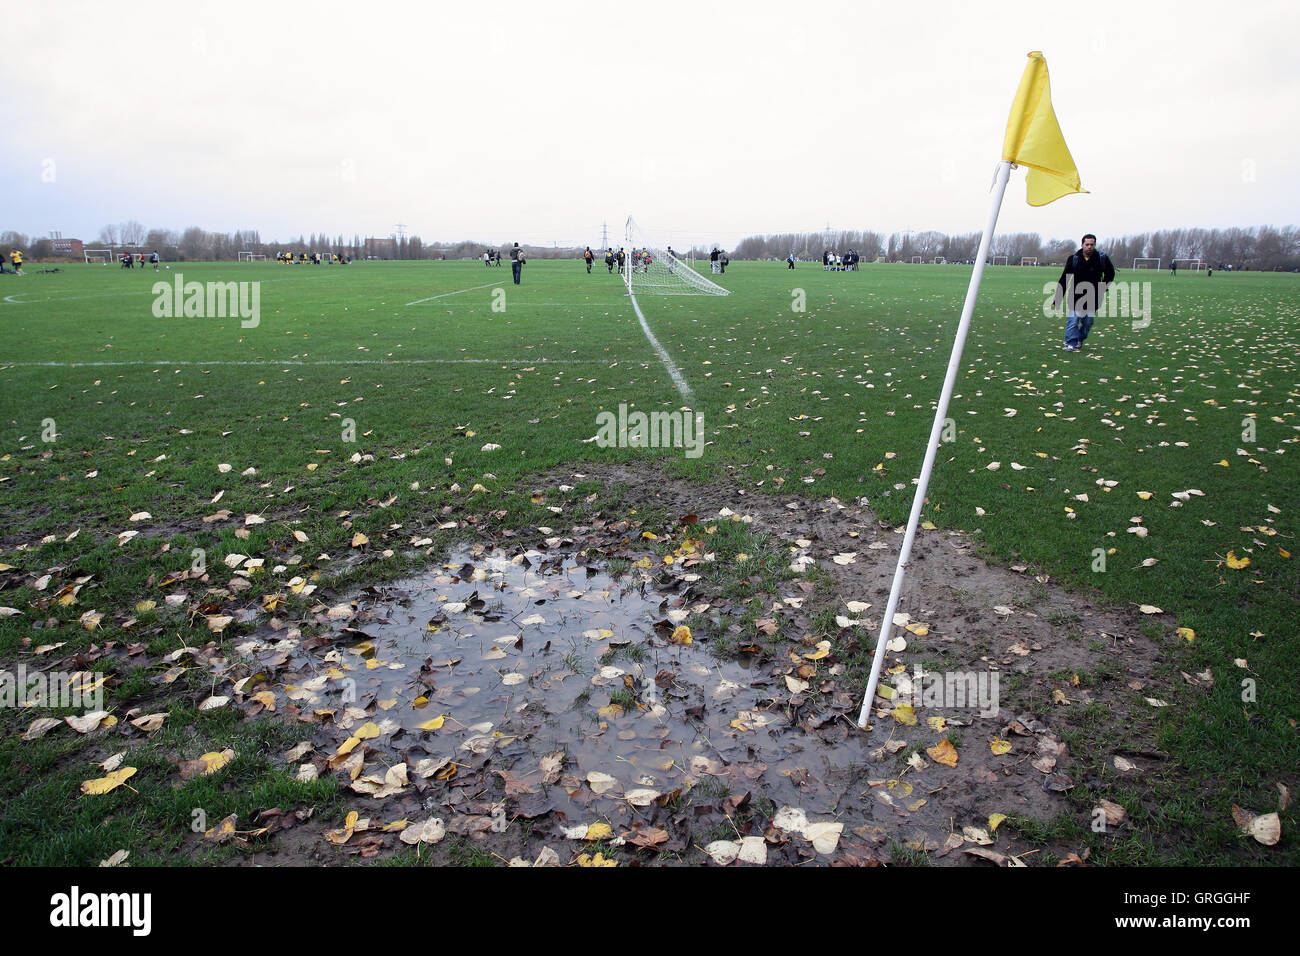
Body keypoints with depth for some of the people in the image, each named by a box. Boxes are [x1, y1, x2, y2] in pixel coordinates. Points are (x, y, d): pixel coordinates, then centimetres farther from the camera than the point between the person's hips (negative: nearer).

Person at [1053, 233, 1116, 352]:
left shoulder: (1102, 259, -3)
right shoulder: (1073, 259, -5)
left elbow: (1110, 274, 17)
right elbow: (1063, 280, -3)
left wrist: (1103, 289, 8)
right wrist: (1057, 300, -7)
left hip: (1092, 298, 2)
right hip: (1076, 297, -1)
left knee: (1088, 322, 8)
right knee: (1073, 320, -9)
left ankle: (1080, 339, 31)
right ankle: (1071, 343, -2)